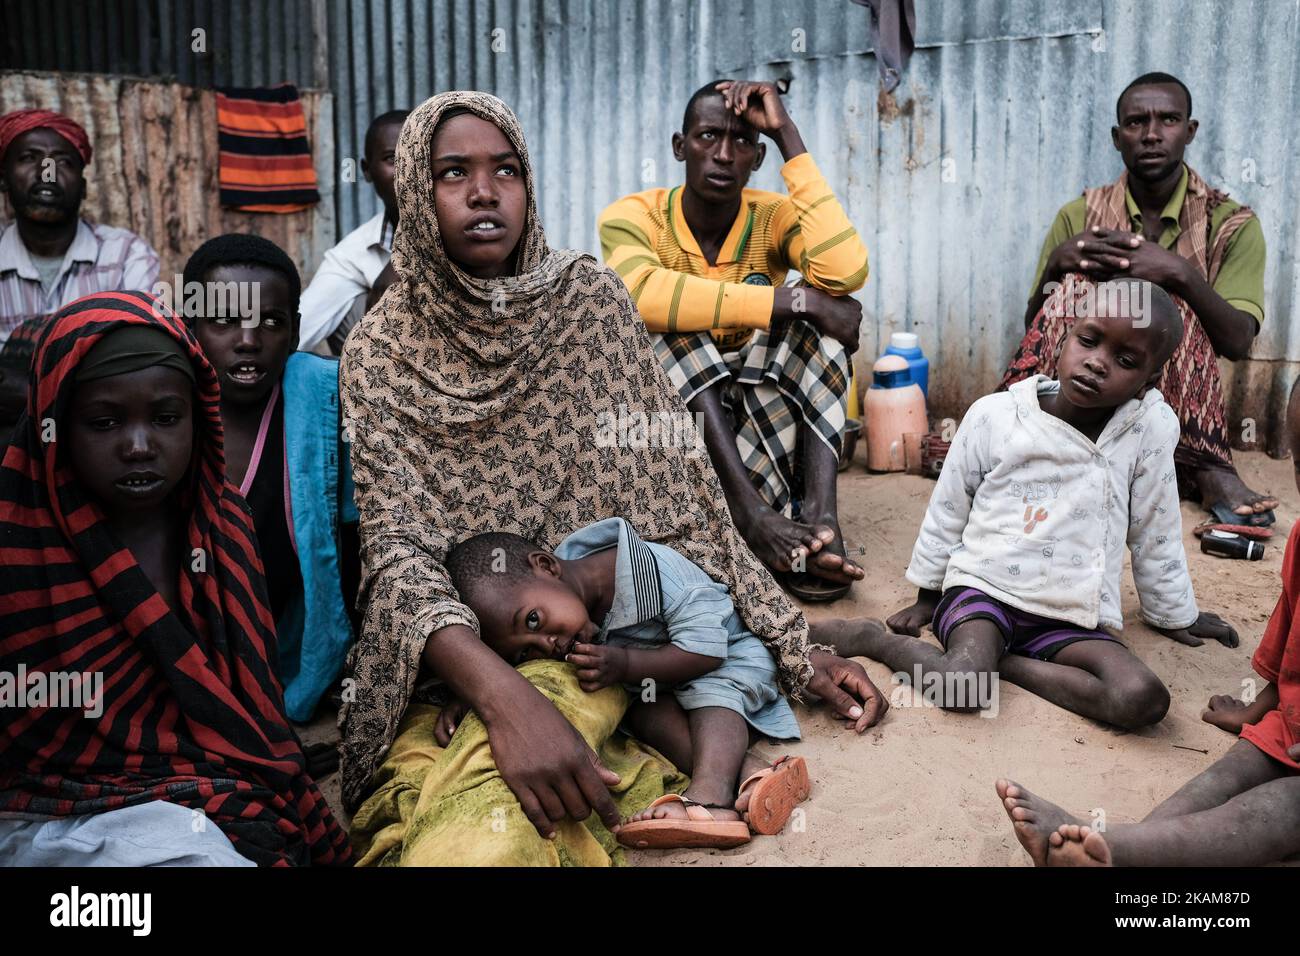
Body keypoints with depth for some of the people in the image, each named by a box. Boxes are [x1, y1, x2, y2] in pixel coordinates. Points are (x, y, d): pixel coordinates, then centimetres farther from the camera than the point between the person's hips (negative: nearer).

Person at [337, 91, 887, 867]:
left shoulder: (589, 296, 3)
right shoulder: (383, 352, -2)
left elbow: (676, 480, 3)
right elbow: (399, 550, -12)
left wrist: (798, 645, -3)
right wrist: (505, 696, -31)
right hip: (459, 653, -1)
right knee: (470, 828, -31)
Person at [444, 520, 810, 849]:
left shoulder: (650, 569, -36)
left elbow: (706, 650, -34)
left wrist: (625, 665, -42)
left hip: (730, 661, -5)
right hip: (654, 689, 5)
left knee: (711, 686, -35)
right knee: (642, 711, -26)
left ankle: (710, 790, -52)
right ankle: (747, 775, -40)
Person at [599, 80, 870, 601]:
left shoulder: (773, 217, -5)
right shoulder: (633, 217, -11)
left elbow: (846, 273, -28)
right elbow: (641, 294, -36)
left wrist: (787, 133, -22)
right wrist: (797, 301, -36)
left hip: (767, 417, 2)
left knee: (816, 309, -20)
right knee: (675, 322, -27)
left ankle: (819, 510, -35)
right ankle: (751, 511, -38)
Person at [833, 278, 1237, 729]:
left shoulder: (1151, 428, -7)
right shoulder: (994, 416, -7)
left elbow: (1155, 534, 7)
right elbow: (946, 512, 6)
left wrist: (1175, 615, 18)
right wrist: (927, 596, 14)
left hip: (1069, 618, 2)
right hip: (982, 587, -2)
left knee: (1145, 700, -24)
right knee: (963, 688, -30)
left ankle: (997, 660, -10)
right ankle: (868, 638, -3)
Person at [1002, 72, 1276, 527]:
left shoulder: (1231, 224, 2)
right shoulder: (1078, 216, 7)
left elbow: (1238, 343, -10)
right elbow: (1035, 328, 2)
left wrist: (1180, 273, -26)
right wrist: (1056, 263, -18)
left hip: (1178, 402, -1)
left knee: (1173, 303, -27)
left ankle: (1205, 466, -32)